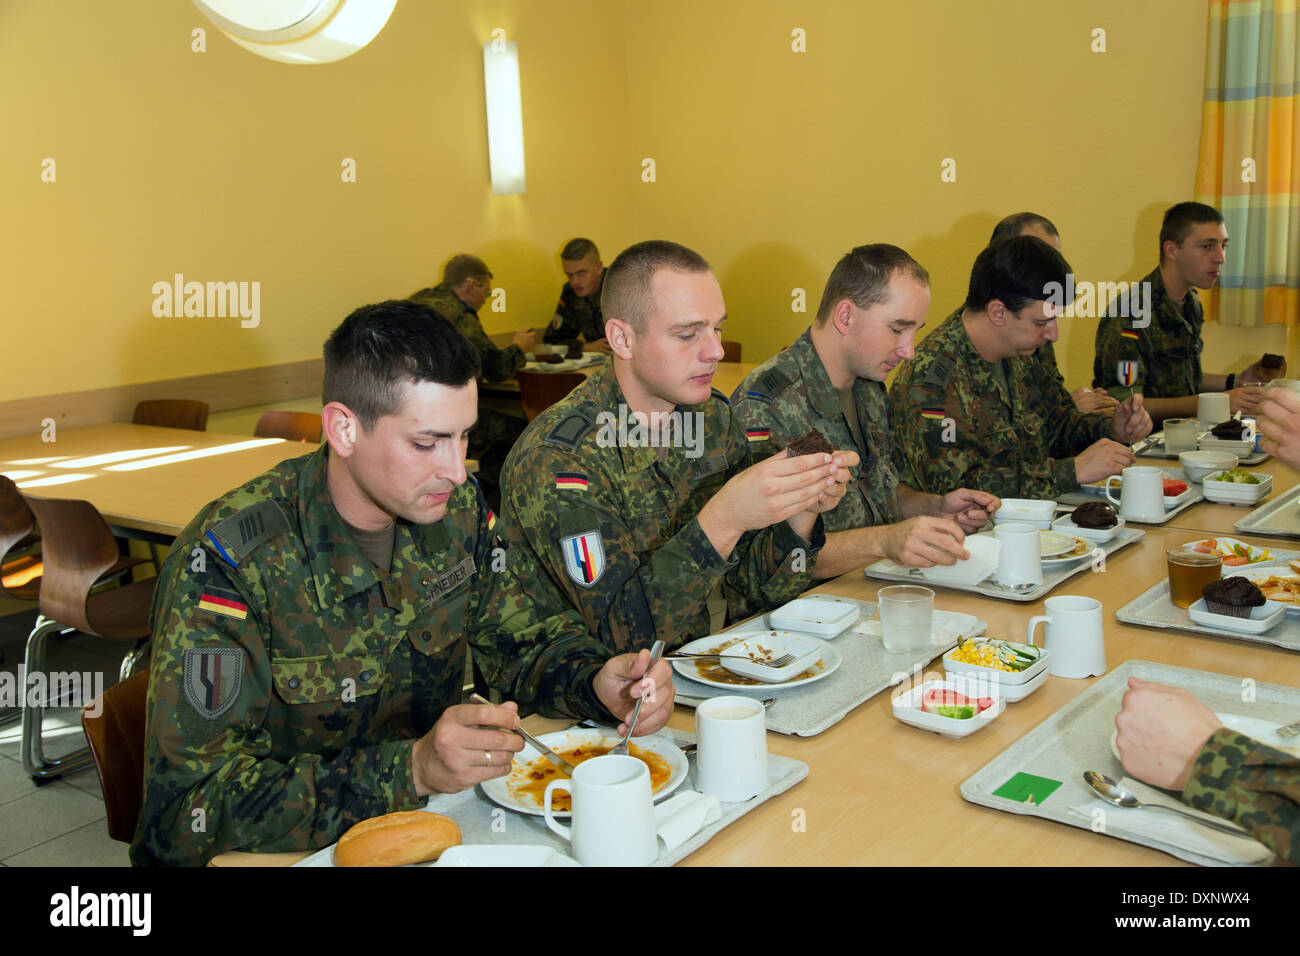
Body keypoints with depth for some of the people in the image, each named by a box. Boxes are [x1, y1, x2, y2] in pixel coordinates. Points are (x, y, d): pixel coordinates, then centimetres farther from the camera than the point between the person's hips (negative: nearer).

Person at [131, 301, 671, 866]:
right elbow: (188, 812, -24)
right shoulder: (230, 560, -21)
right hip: (286, 855, -3)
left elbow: (525, 639, 9)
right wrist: (413, 770, -34)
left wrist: (598, 684, -13)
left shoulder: (456, 509, -4)